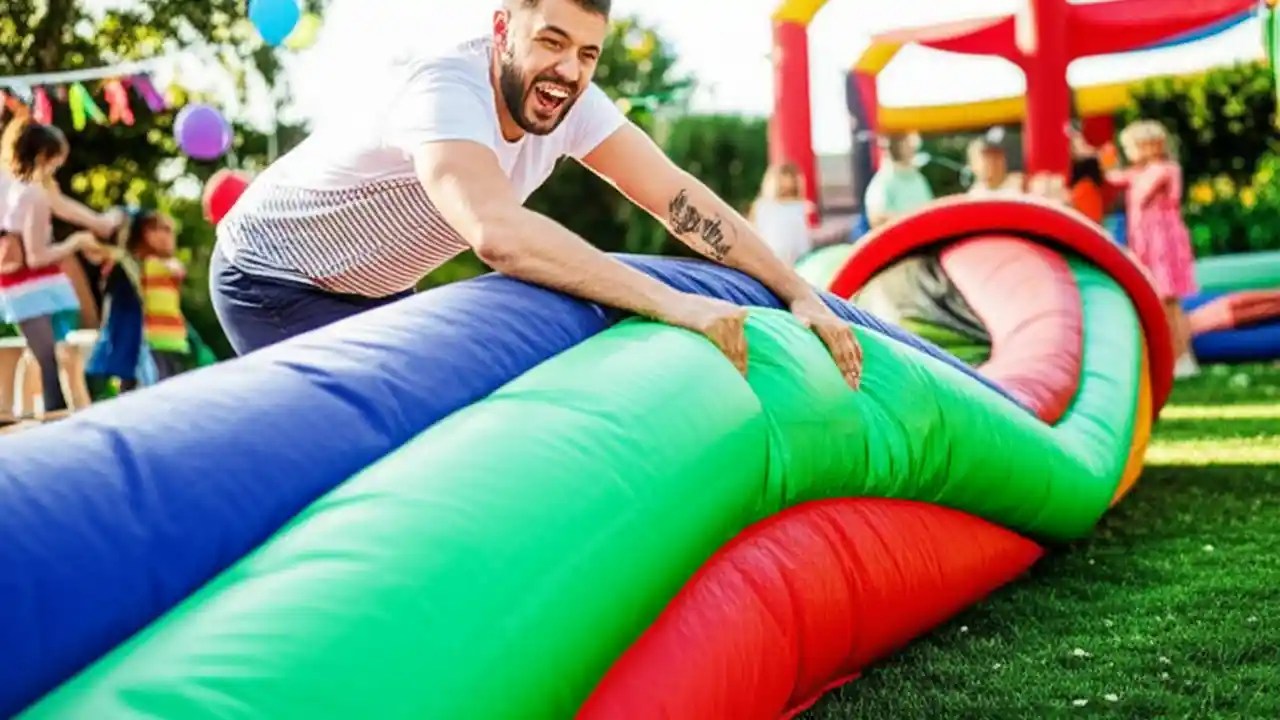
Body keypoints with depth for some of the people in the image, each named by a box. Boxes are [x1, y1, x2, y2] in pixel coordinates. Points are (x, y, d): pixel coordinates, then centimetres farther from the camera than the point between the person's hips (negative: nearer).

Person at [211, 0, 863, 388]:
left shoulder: (569, 101, -14)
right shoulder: (447, 92, -36)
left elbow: (679, 198, -11)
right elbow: (499, 235, -53)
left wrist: (798, 293, -18)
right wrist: (672, 303, -56)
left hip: (377, 292, 8)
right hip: (273, 277, -7)